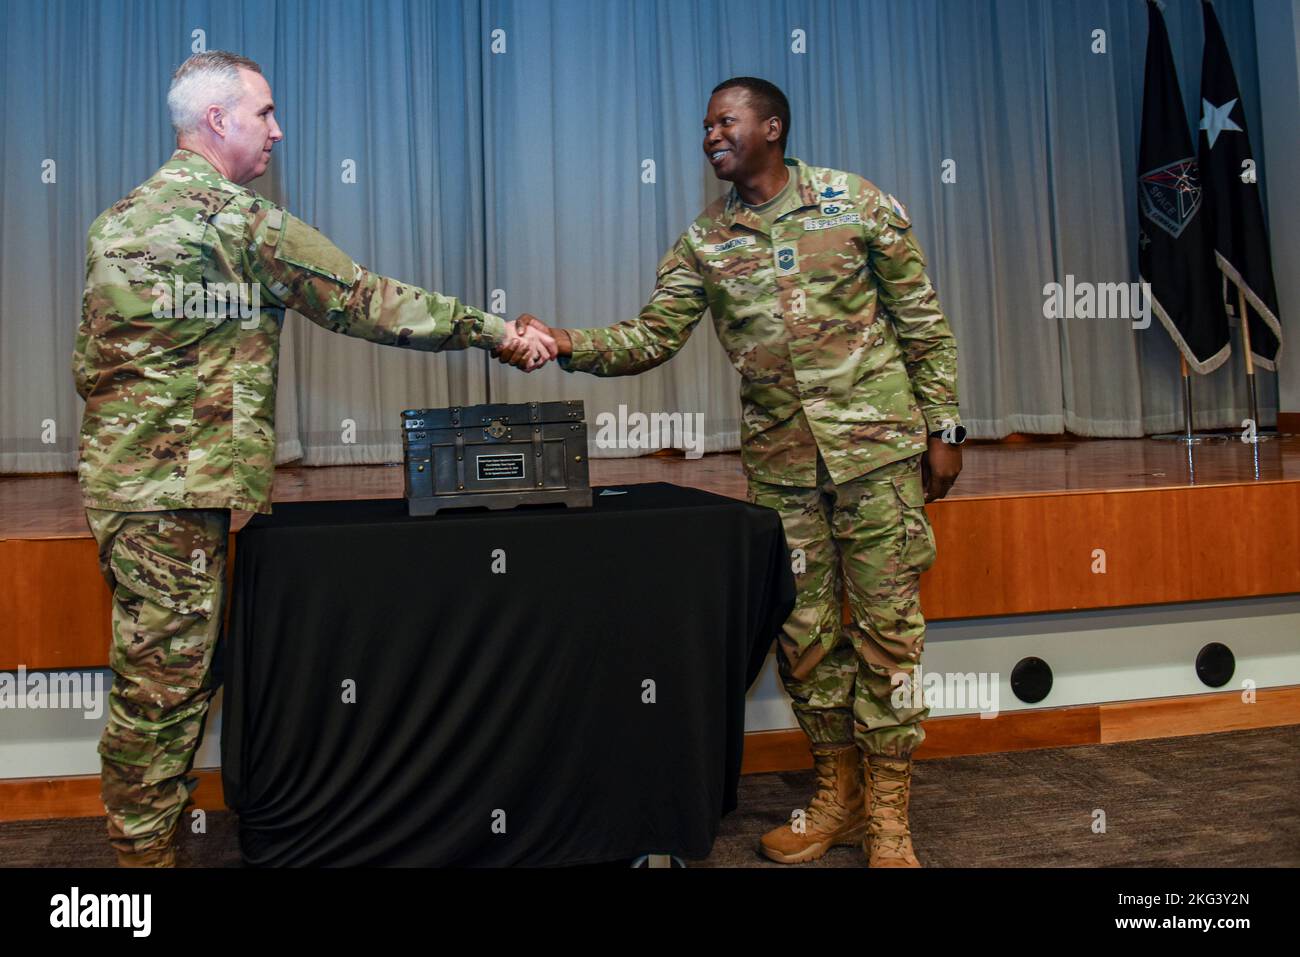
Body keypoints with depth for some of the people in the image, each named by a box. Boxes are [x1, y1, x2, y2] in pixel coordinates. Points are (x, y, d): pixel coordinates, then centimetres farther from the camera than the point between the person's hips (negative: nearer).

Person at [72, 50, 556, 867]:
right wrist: (495, 331, -4)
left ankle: (143, 843, 25)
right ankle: (148, 853, 9)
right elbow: (364, 301, -10)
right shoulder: (238, 221, -11)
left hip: (122, 479, 9)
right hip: (179, 491, -9)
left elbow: (88, 361, 19)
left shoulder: (118, 219, 16)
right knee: (165, 684, -1)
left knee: (156, 678, 15)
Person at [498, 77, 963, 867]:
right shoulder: (704, 244, 8)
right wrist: (564, 344, -14)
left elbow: (923, 323, 1)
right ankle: (838, 793, 25)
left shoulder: (858, 204, -1)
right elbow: (652, 337, 2)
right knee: (803, 630, 7)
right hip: (780, 463, 3)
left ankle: (888, 814, 13)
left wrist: (942, 428, -1)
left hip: (877, 448, -3)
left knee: (886, 623, 1)